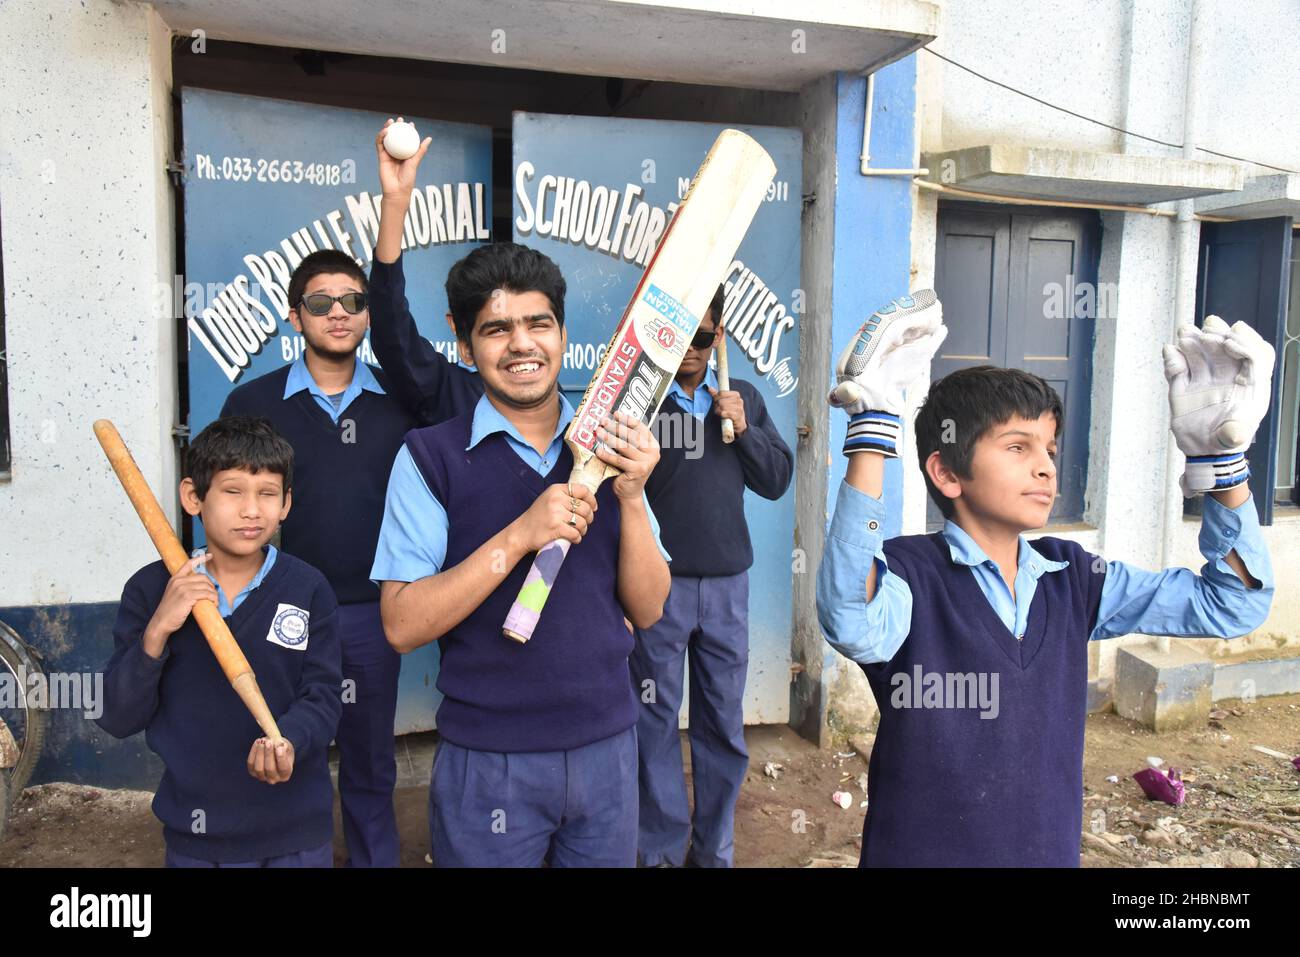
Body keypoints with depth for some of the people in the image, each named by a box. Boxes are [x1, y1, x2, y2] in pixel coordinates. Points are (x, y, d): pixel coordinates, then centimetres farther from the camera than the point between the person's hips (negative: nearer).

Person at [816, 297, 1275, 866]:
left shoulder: (1069, 576, -1)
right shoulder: (911, 572, -19)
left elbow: (1230, 605, 1)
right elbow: (853, 627, -41)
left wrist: (1220, 456, -10)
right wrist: (873, 426, -43)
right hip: (920, 850, -5)